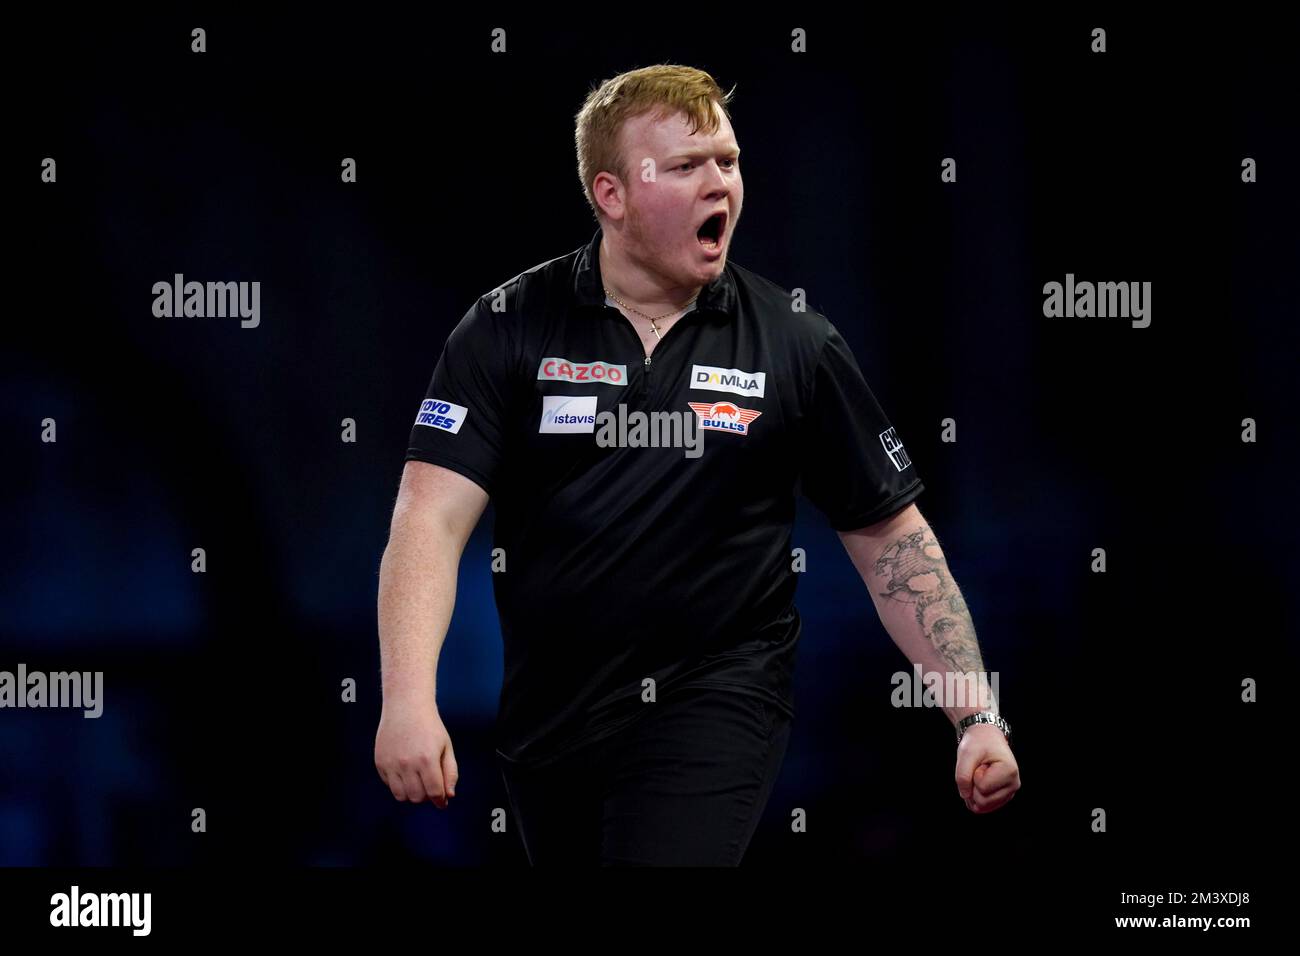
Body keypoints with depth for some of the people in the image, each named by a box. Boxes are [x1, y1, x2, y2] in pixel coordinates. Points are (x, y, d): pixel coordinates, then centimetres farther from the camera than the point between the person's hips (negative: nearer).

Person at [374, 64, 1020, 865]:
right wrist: (409, 698, -28)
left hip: (718, 700, -2)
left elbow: (892, 539, 5)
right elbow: (434, 515, -13)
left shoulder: (796, 344, -1)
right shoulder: (510, 328, -3)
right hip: (549, 714, 2)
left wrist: (979, 716, -2)